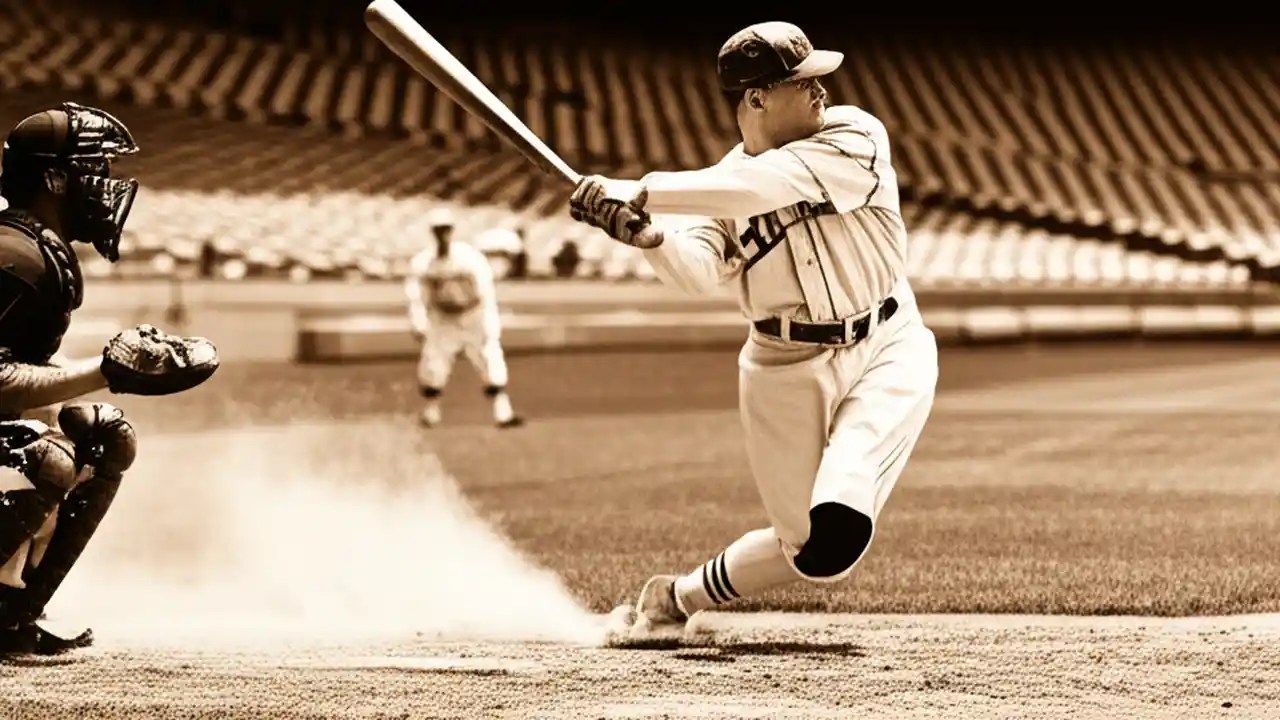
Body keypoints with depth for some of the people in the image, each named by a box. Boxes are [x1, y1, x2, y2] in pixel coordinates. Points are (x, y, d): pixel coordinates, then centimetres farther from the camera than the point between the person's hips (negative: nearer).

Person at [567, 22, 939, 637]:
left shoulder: (855, 137, -10)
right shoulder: (720, 187, -1)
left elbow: (764, 186, -27)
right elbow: (698, 271, -20)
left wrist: (641, 192, -31)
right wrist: (650, 236, -41)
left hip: (888, 353, -2)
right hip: (786, 373, 2)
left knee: (834, 535, -22)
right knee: (809, 551, 2)